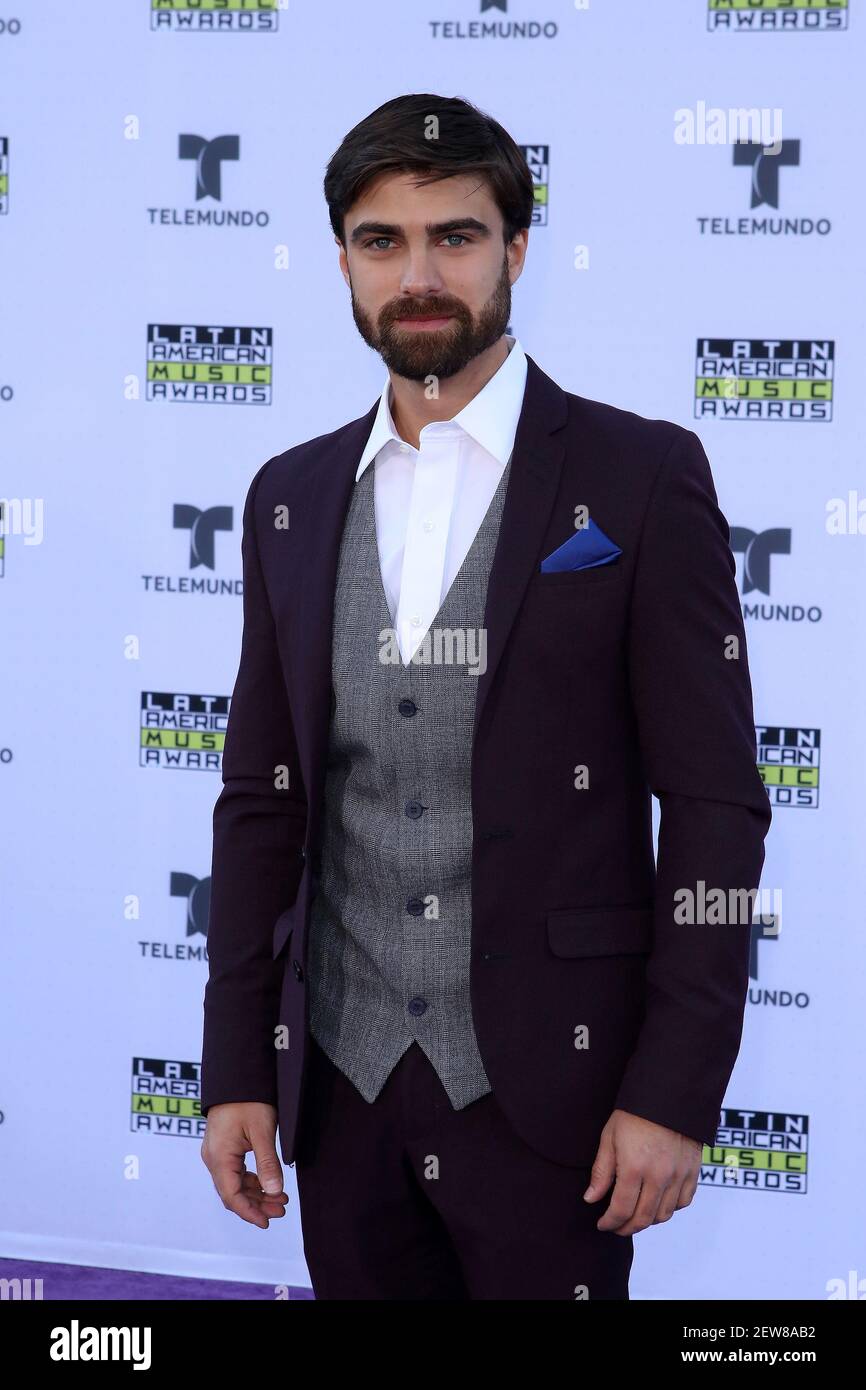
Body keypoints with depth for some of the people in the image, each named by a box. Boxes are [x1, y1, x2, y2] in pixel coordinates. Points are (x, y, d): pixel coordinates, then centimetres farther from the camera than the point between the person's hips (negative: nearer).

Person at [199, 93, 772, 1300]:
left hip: (548, 1083, -3)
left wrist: (677, 1094, -11)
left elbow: (714, 804, -6)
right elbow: (261, 799, 10)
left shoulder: (643, 478, -4)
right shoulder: (292, 498, 9)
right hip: (341, 1083, 4)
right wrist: (235, 1069, 5)